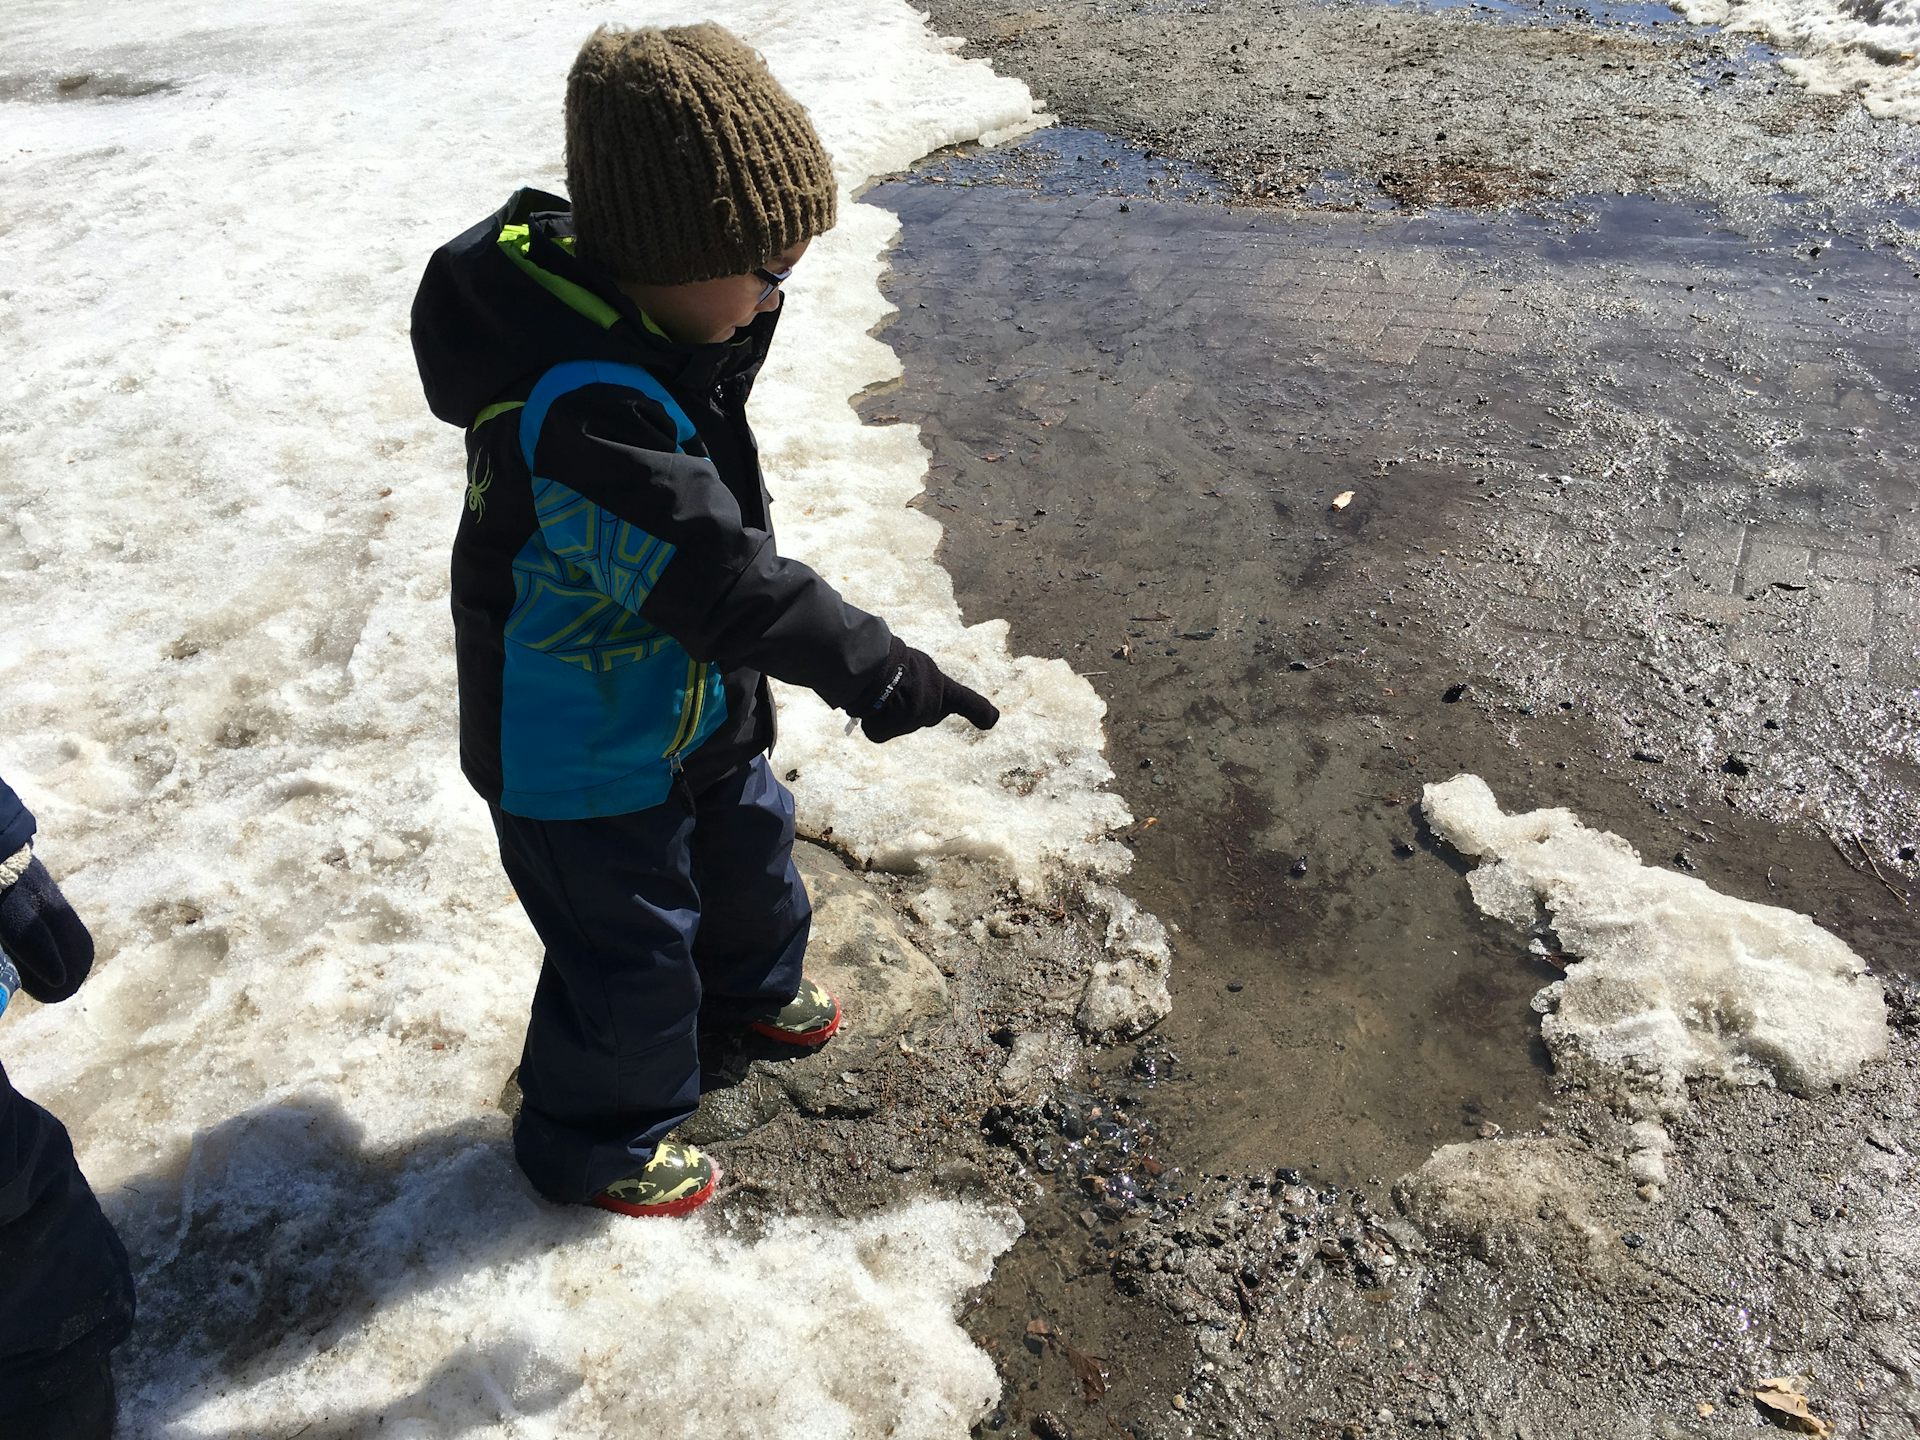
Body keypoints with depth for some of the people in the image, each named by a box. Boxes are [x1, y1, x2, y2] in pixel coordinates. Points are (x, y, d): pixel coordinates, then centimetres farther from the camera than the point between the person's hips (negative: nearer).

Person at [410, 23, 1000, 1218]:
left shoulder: (623, 297, -9)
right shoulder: (581, 417, -40)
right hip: (586, 759, -9)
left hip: (691, 699, 10)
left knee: (747, 842, 30)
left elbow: (718, 366, 12)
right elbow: (723, 579, -39)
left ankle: (750, 983, 62)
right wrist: (880, 672, -34)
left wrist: (751, 283, -7)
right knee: (630, 951, 10)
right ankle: (595, 1143, 38)